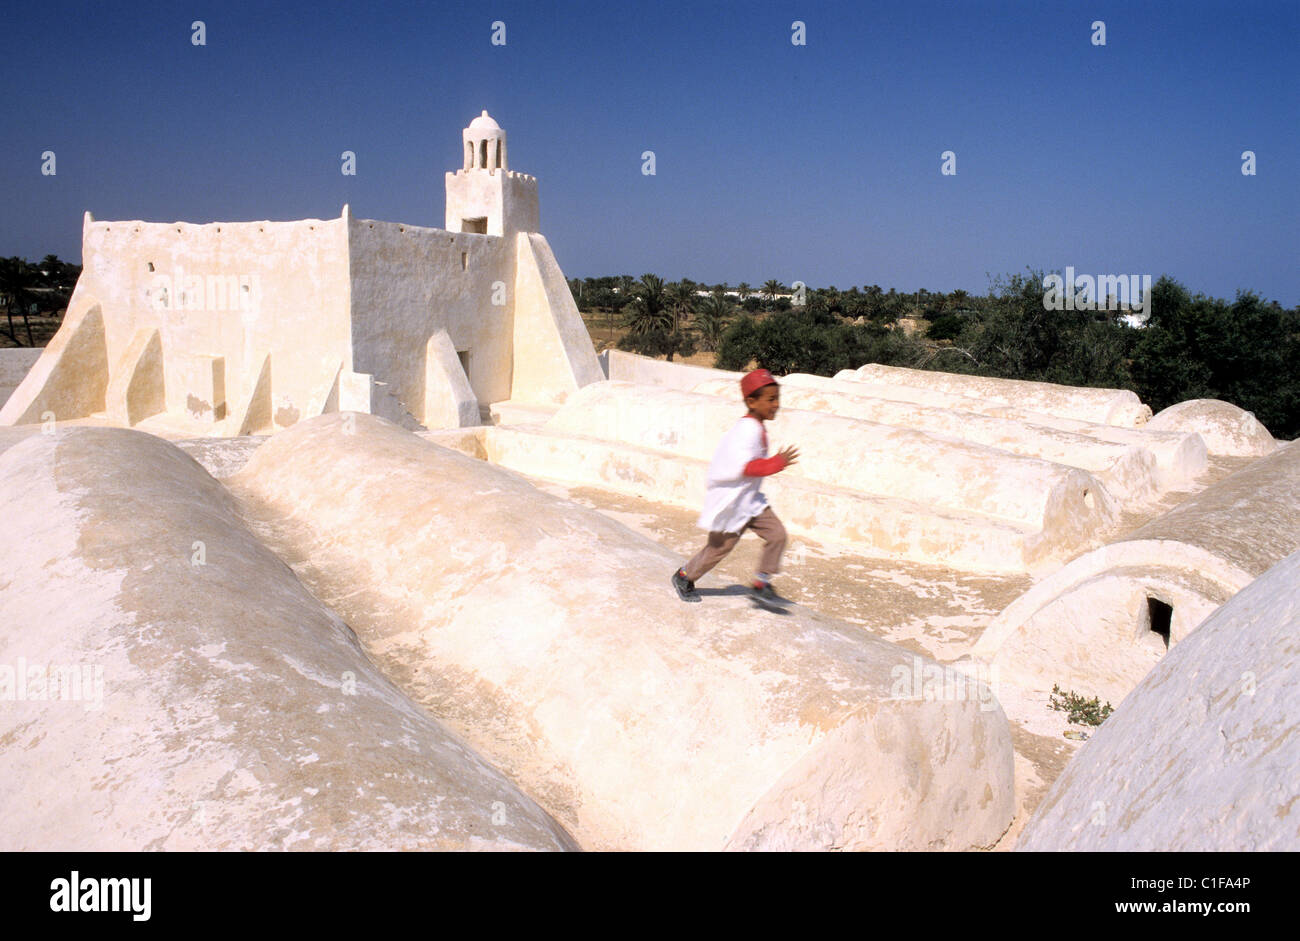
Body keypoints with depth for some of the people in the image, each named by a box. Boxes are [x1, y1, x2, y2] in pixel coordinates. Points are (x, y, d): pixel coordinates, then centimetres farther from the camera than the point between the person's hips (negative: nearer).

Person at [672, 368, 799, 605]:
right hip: (730, 502, -9)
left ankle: (761, 584, 6)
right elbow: (743, 467, -32)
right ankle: (684, 577, 29)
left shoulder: (756, 428, 8)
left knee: (777, 534, -3)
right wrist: (777, 463, -29)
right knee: (719, 547, 7)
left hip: (750, 500, 9)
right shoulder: (748, 430, -23)